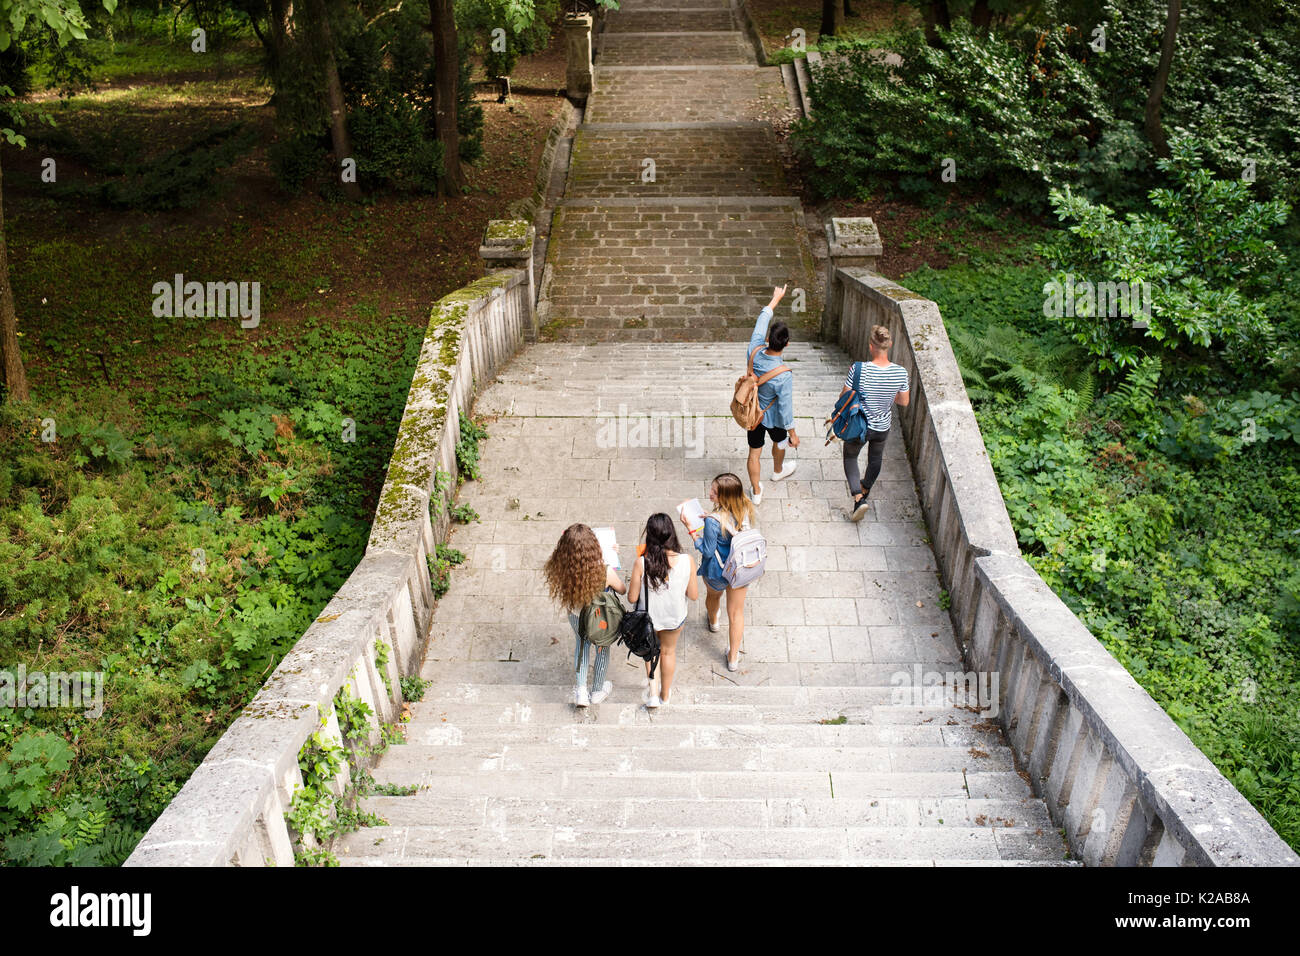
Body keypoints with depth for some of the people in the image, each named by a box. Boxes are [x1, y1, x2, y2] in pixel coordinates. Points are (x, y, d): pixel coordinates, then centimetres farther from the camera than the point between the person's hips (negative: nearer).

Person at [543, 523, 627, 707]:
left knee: (582, 645, 33)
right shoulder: (604, 571, -38)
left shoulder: (561, 568, -32)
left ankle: (581, 690, 33)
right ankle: (598, 690, 49)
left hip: (575, 615, 2)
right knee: (602, 649, 28)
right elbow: (623, 590, -16)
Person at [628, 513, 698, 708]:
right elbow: (693, 595, -12)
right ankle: (665, 695, 49)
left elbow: (632, 598, -17)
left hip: (648, 618, -1)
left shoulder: (641, 563, -28)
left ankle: (653, 691, 29)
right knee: (668, 651, 30)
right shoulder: (687, 561, -25)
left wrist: (631, 585, 4)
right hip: (675, 618, 1)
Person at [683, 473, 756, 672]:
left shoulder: (713, 521, -35)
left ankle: (712, 621, 66)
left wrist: (691, 528, -23)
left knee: (714, 595, 33)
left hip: (717, 571, -3)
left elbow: (708, 551, -23)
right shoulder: (747, 510, -17)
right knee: (736, 613, 18)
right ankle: (733, 658, 31)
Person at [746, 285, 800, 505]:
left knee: (755, 452, 17)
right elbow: (785, 406, -27)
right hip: (772, 417, -3)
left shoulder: (754, 352, -26)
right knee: (779, 442, 30)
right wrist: (792, 433, -13)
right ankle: (778, 471, 59)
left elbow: (762, 321, -10)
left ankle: (756, 492, 33)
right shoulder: (784, 375, -37)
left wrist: (776, 299, 4)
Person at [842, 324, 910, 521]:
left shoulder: (859, 369, -29)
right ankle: (866, 488, 55)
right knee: (875, 457, 31)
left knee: (850, 456, 24)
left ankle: (858, 497, 8)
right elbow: (904, 402, -5)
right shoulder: (901, 372, -19)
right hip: (883, 426, 3)